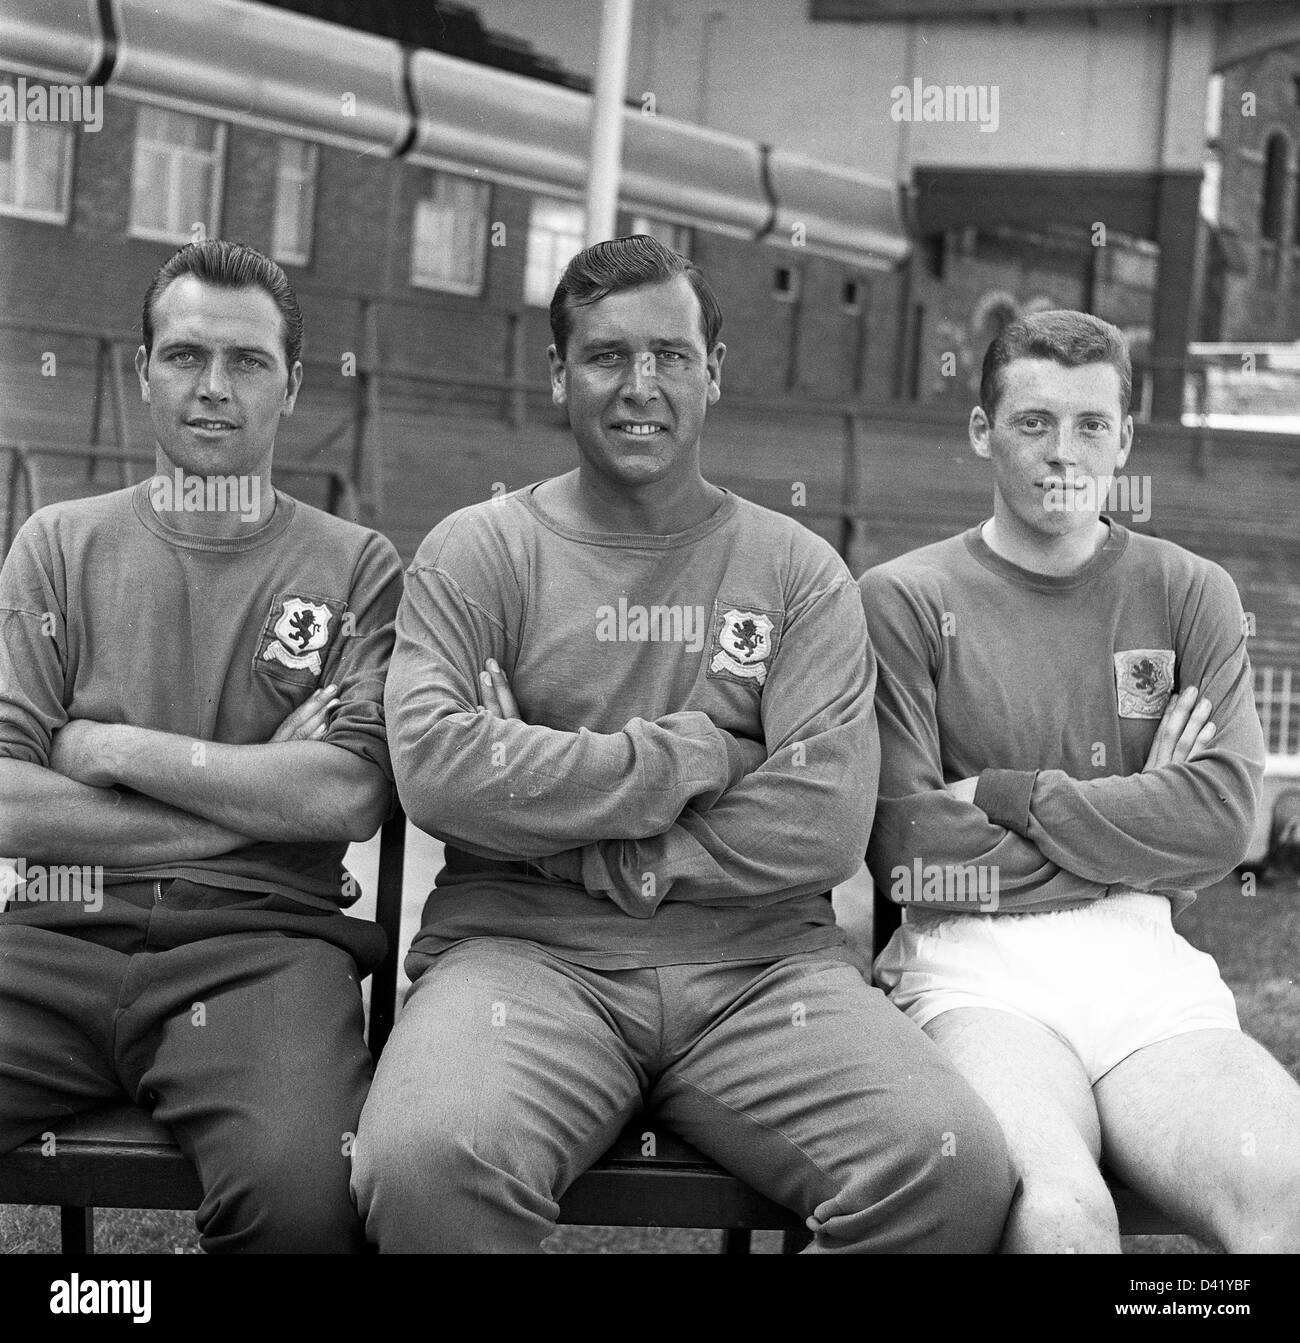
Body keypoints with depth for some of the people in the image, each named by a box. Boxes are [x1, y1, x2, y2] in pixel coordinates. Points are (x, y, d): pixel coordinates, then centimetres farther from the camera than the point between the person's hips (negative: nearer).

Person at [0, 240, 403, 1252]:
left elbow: (351, 797, -4)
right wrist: (256, 799, -2)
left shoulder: (357, 568, 12)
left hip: (261, 944, -1)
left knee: (303, 1191, -32)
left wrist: (110, 748, -2)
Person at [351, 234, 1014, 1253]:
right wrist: (687, 757, -6)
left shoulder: (798, 570, 12)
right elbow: (436, 768, -9)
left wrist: (576, 851, -7)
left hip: (757, 963, 2)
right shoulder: (478, 551, 9)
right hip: (525, 949, -1)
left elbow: (827, 823, -3)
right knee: (425, 1163, -35)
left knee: (957, 1170, -25)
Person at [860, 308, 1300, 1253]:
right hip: (975, 968, -2)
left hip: (1146, 963, 3)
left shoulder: (1190, 594, 15)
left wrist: (1005, 796, -3)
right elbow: (907, 850, -3)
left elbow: (1222, 821, 2)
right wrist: (1136, 822, 1)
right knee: (1057, 1212, -34)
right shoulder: (905, 599, 7)